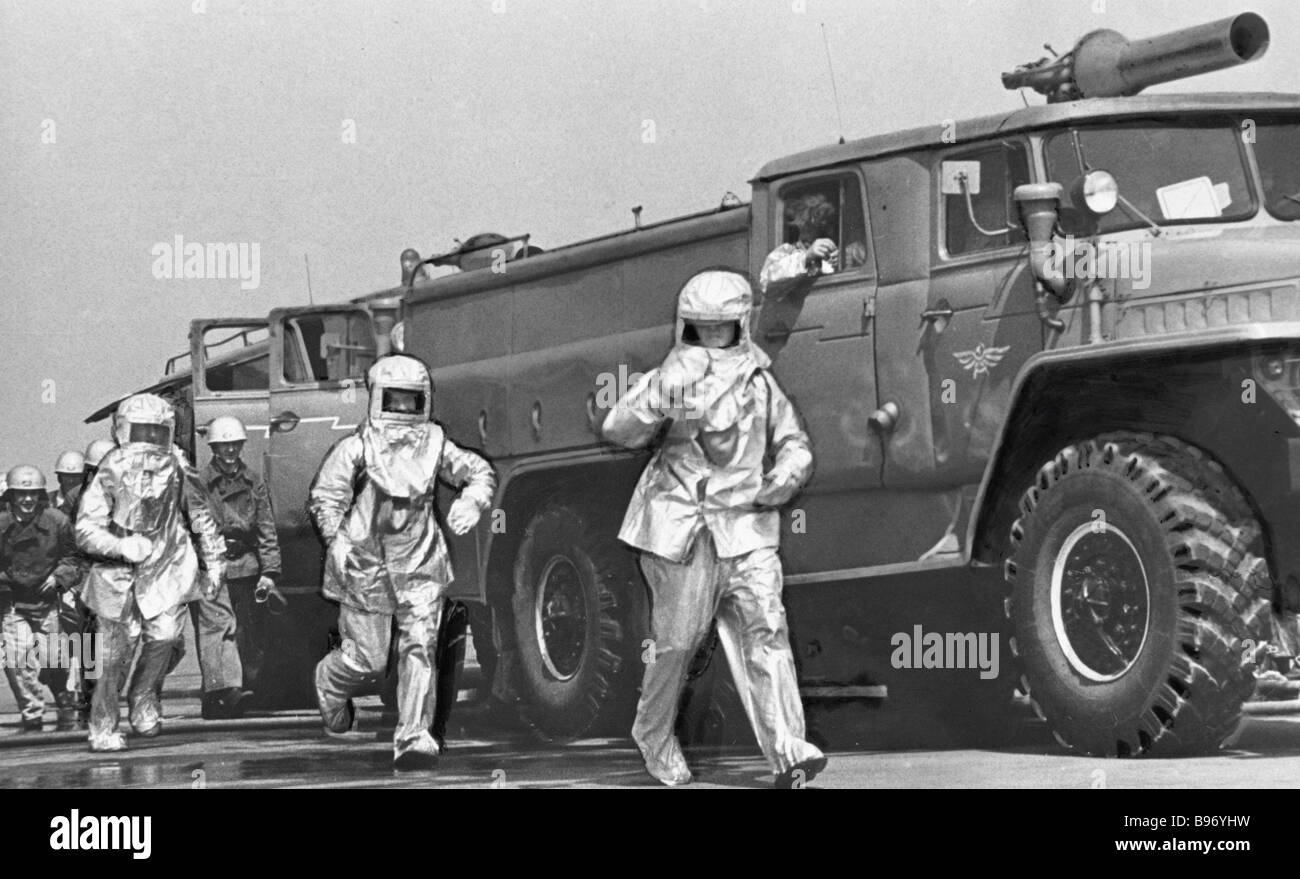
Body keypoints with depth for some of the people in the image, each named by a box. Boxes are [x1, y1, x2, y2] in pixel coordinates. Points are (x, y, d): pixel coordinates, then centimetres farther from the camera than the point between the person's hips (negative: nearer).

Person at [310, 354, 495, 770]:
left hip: (420, 566, 3)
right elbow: (324, 499, -5)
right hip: (365, 568, -3)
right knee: (367, 661, 4)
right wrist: (343, 542, -15)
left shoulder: (434, 444, 4)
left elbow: (479, 472, 12)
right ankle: (329, 684, 39)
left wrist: (471, 500, -8)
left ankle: (413, 737, -10)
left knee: (421, 646, -11)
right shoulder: (355, 448, -6)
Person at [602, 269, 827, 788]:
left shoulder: (759, 379, 11)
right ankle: (654, 735, 28)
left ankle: (786, 751, -20)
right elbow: (619, 431, -12)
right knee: (677, 640, 2)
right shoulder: (674, 376, 1)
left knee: (764, 627, -13)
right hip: (682, 525, -2)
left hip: (746, 524, 2)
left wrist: (786, 474, -4)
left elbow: (792, 443, 19)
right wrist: (658, 400, -30)